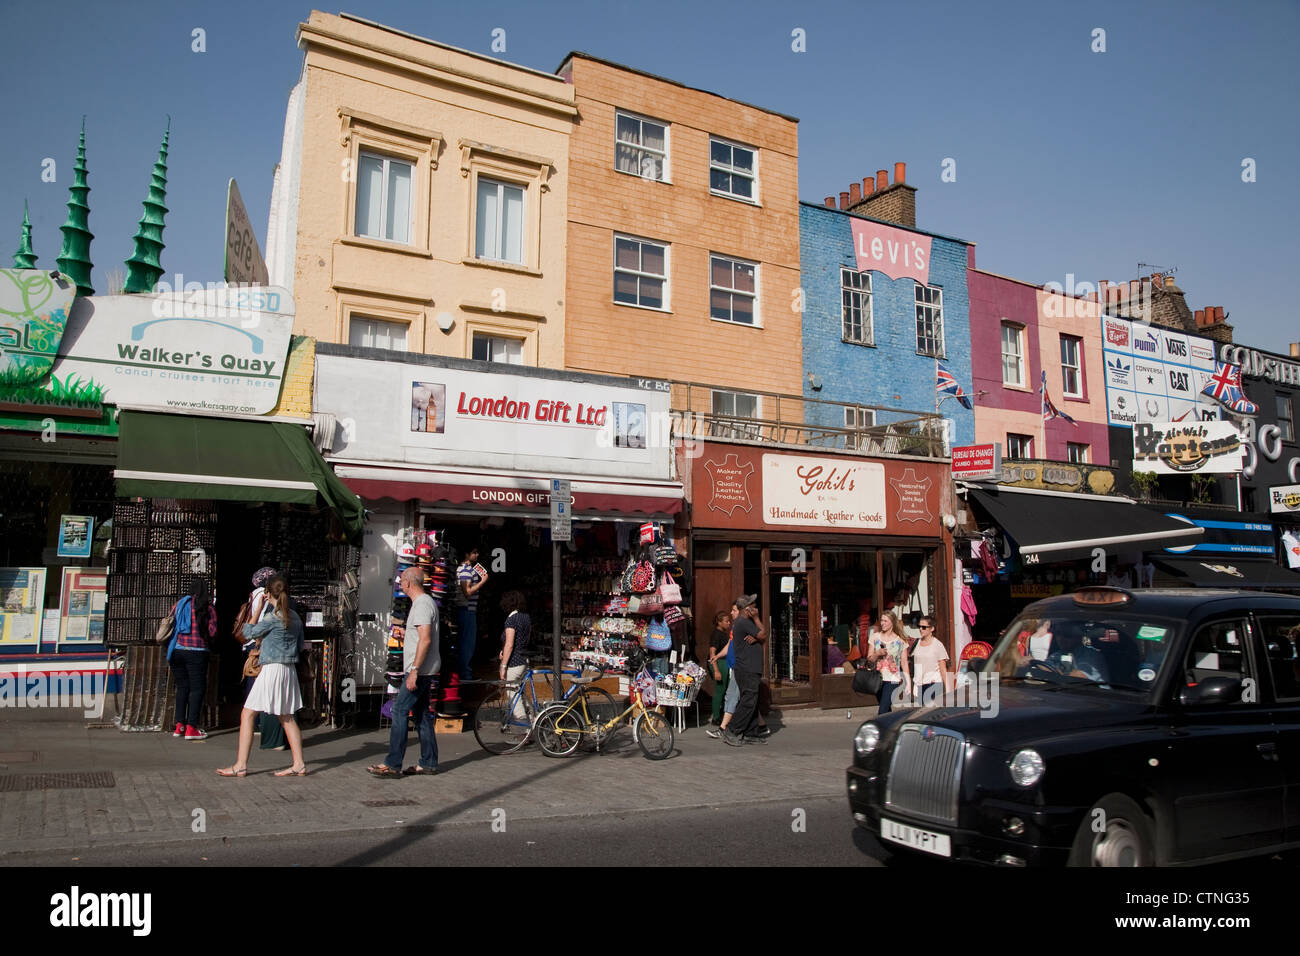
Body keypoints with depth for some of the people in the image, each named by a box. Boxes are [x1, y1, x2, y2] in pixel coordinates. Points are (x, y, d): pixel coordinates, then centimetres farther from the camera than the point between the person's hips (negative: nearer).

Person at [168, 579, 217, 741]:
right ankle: (191, 728, -4)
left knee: (182, 687, 14)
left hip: (176, 650, 4)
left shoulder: (178, 605, 10)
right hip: (196, 652, -4)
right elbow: (212, 633, -5)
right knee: (197, 688, 0)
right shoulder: (208, 608, -1)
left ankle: (180, 725, 15)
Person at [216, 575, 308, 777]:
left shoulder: (273, 617, -13)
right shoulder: (295, 617, 9)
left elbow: (249, 633, -1)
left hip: (272, 669, -8)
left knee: (247, 715, 1)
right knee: (287, 718, 12)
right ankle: (299, 764, 11)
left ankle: (240, 765, 2)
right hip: (289, 670, 8)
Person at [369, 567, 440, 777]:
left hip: (420, 670, -10)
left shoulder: (422, 604, -15)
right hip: (424, 670, 10)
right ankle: (428, 763, 15)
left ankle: (393, 764, -8)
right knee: (421, 713, 11)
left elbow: (425, 639, -24)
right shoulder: (424, 602, 18)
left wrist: (414, 670, -25)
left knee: (400, 711, -9)